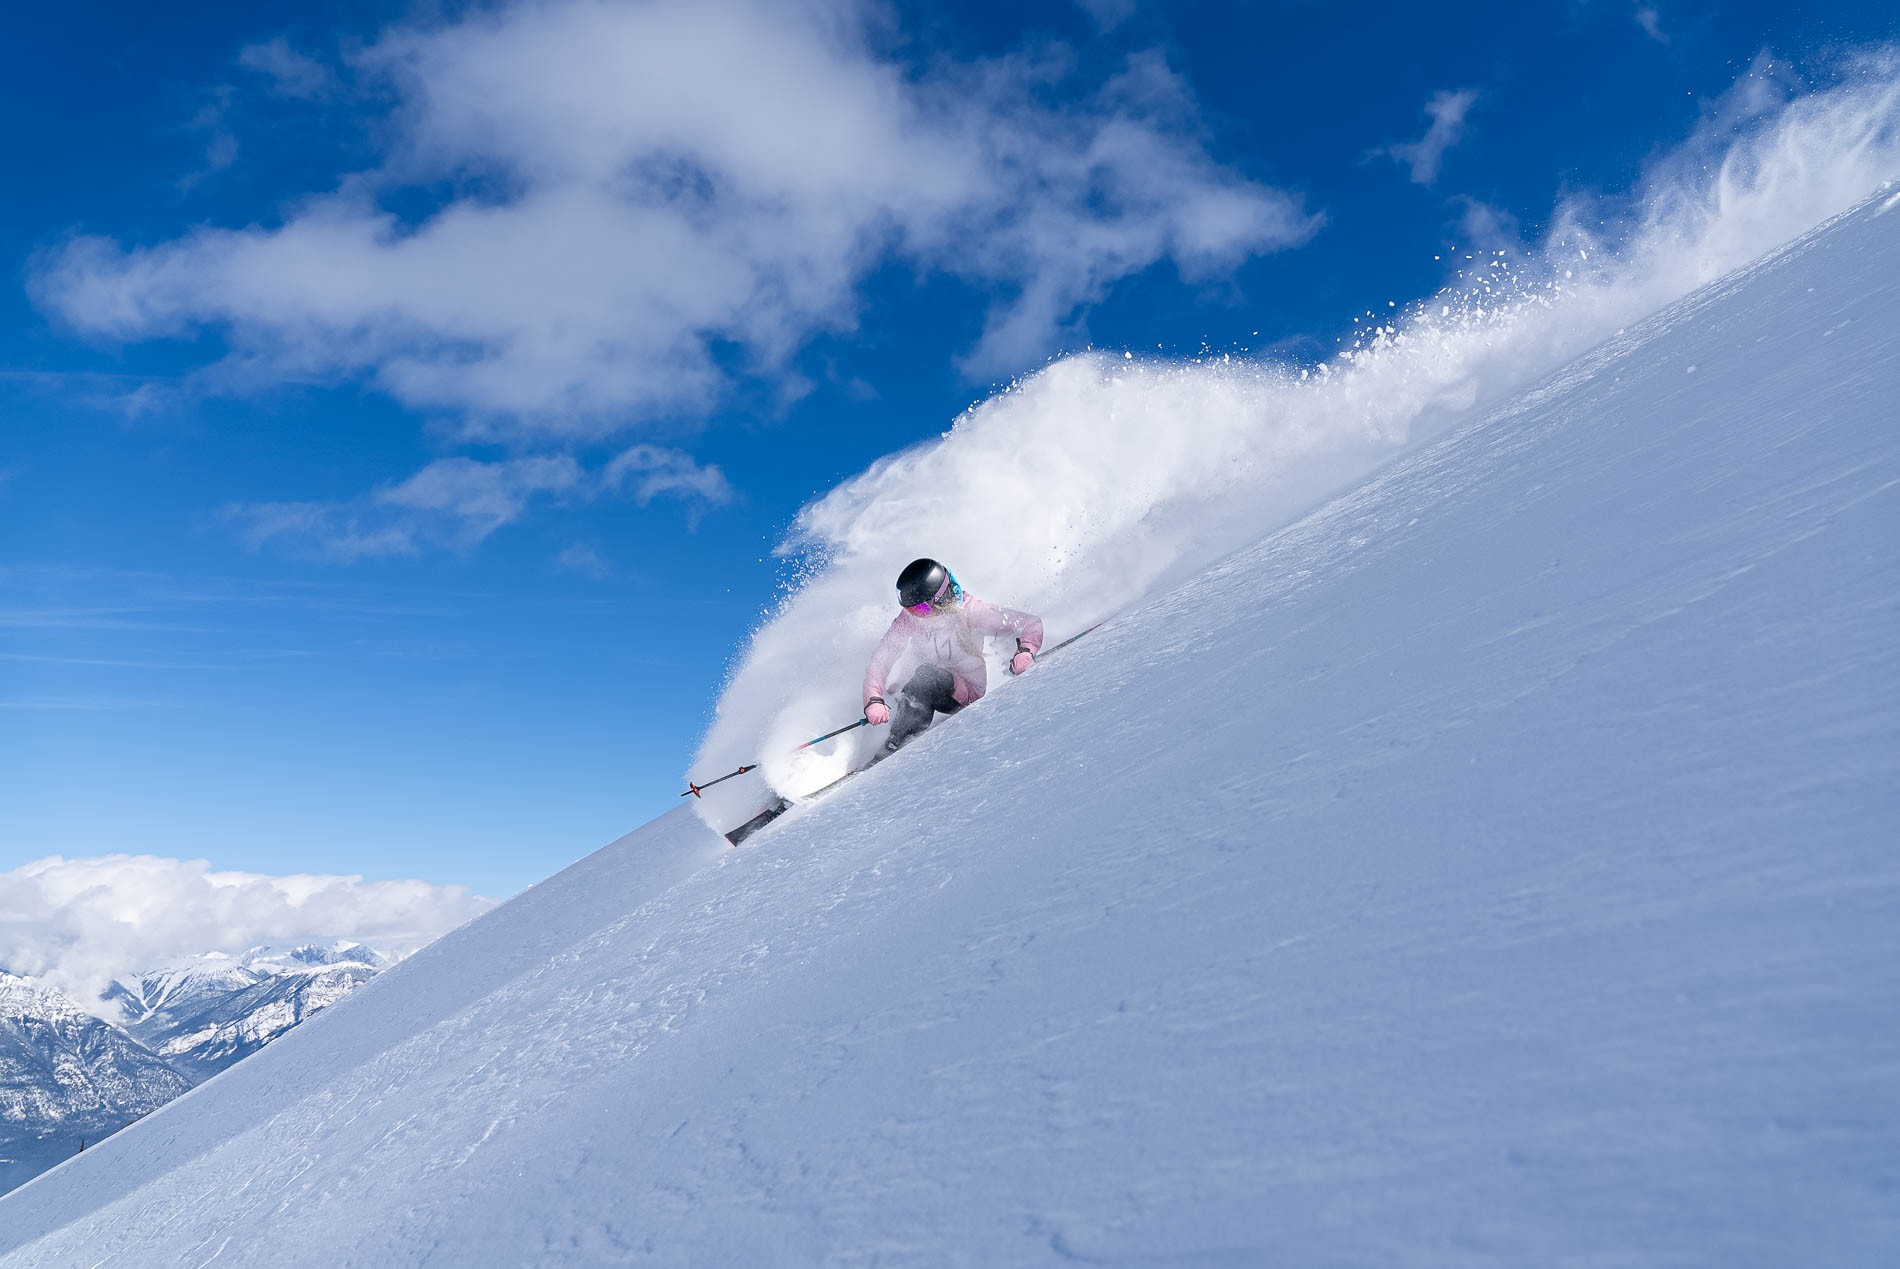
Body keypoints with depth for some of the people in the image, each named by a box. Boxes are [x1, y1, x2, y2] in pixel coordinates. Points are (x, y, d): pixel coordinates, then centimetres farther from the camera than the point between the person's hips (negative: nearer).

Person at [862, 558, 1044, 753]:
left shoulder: (970, 611, -19)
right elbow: (879, 663, -11)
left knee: (927, 674, -33)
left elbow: (1032, 624, -14)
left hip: (970, 693, -4)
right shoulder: (907, 620, -11)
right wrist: (874, 701, -27)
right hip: (928, 691, 4)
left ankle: (898, 742, -31)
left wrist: (1025, 651, -33)